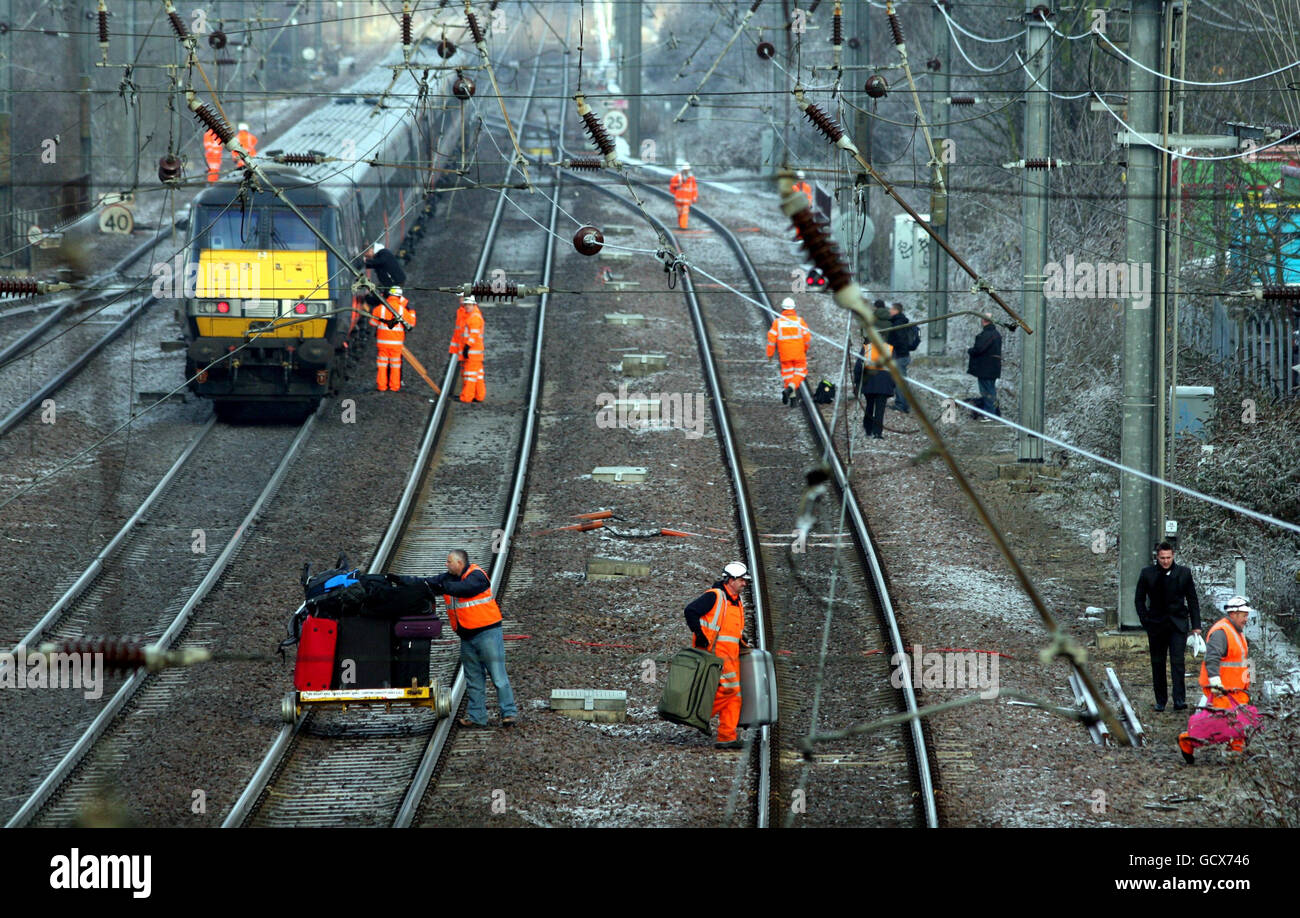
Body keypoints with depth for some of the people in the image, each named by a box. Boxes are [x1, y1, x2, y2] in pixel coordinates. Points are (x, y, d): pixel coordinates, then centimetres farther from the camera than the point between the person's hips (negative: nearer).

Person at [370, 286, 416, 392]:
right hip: (397, 342, 0)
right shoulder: (402, 310, -5)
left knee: (382, 364, 9)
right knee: (395, 365, 9)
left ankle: (382, 386, 9)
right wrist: (412, 311, 21)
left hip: (382, 342, 0)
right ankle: (394, 386, 10)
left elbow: (372, 323, 4)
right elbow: (411, 323, 7)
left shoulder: (380, 308, -4)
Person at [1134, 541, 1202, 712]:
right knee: (1157, 664, 6)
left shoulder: (1184, 573, 2)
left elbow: (1192, 600, 8)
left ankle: (1179, 700, -19)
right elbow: (1139, 600, 7)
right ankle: (1160, 701, 16)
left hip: (1177, 624, -1)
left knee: (1177, 661, -14)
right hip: (1156, 625, 1)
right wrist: (1146, 621, -3)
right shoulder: (1147, 574, 2)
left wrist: (1196, 625, 3)